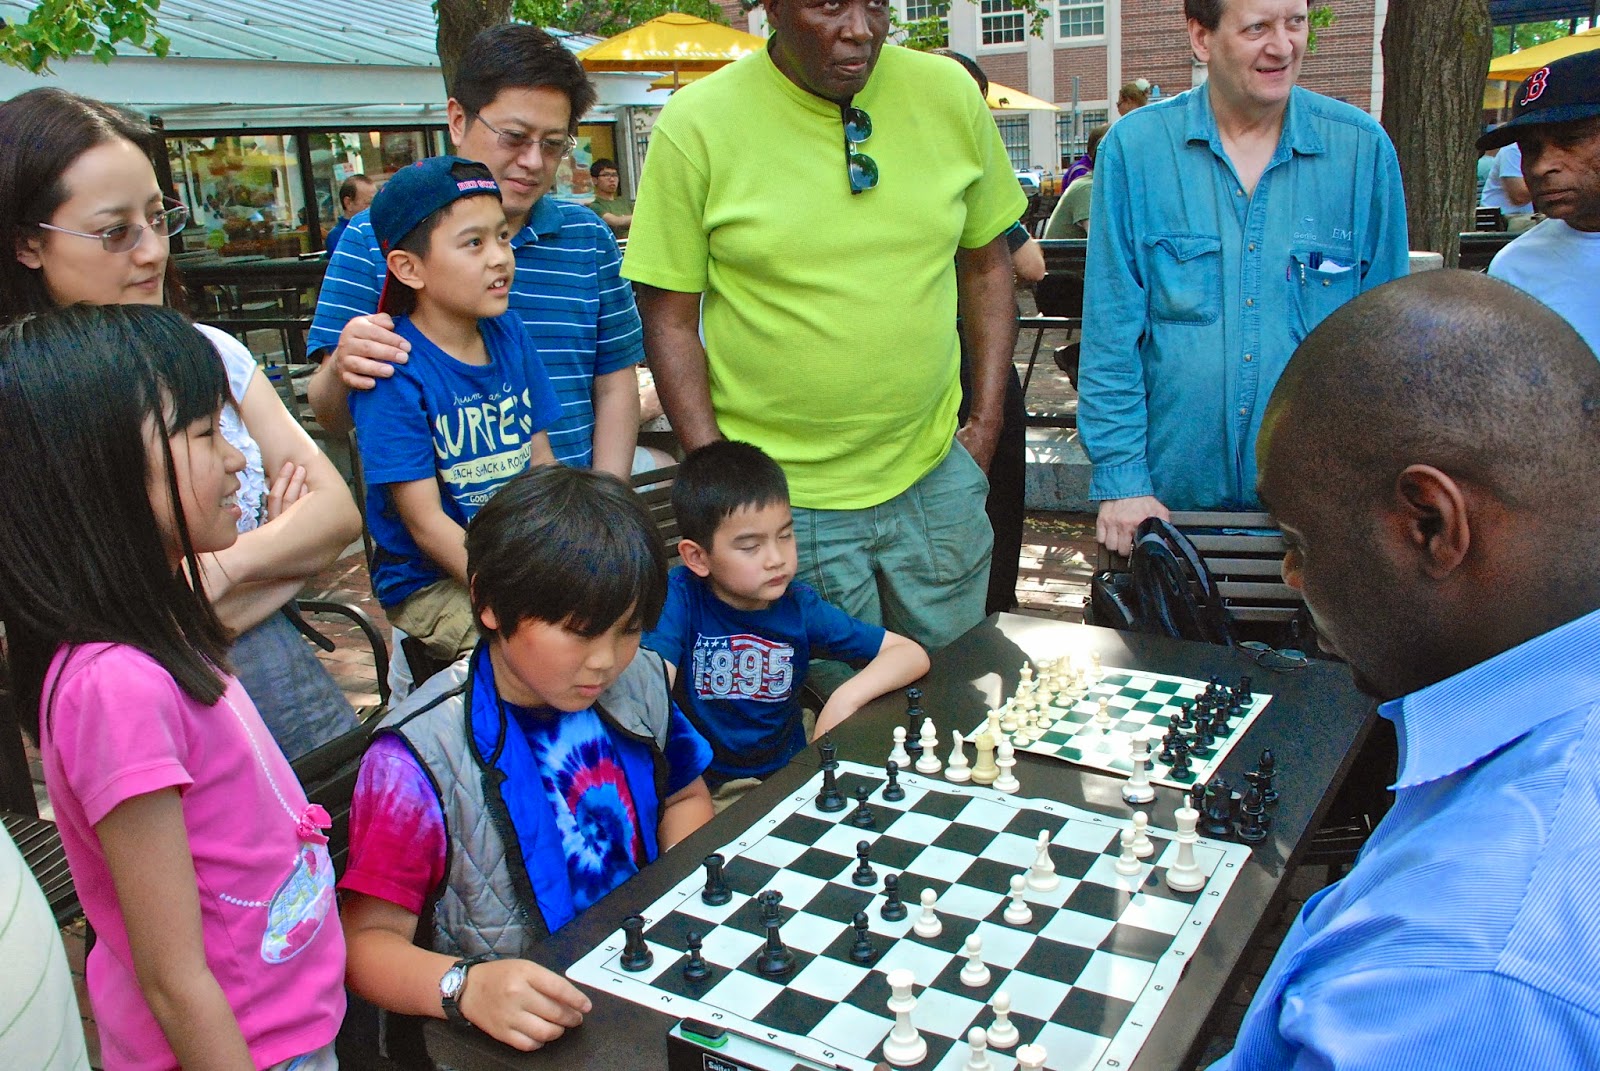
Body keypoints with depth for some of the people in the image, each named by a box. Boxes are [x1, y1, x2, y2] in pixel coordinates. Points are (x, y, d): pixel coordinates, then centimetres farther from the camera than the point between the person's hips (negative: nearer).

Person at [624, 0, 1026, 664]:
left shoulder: (949, 93, 1)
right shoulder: (697, 123, -9)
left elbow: (987, 265, 11)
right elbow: (670, 316, -6)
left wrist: (987, 421, 4)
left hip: (937, 478, 4)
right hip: (779, 495, -3)